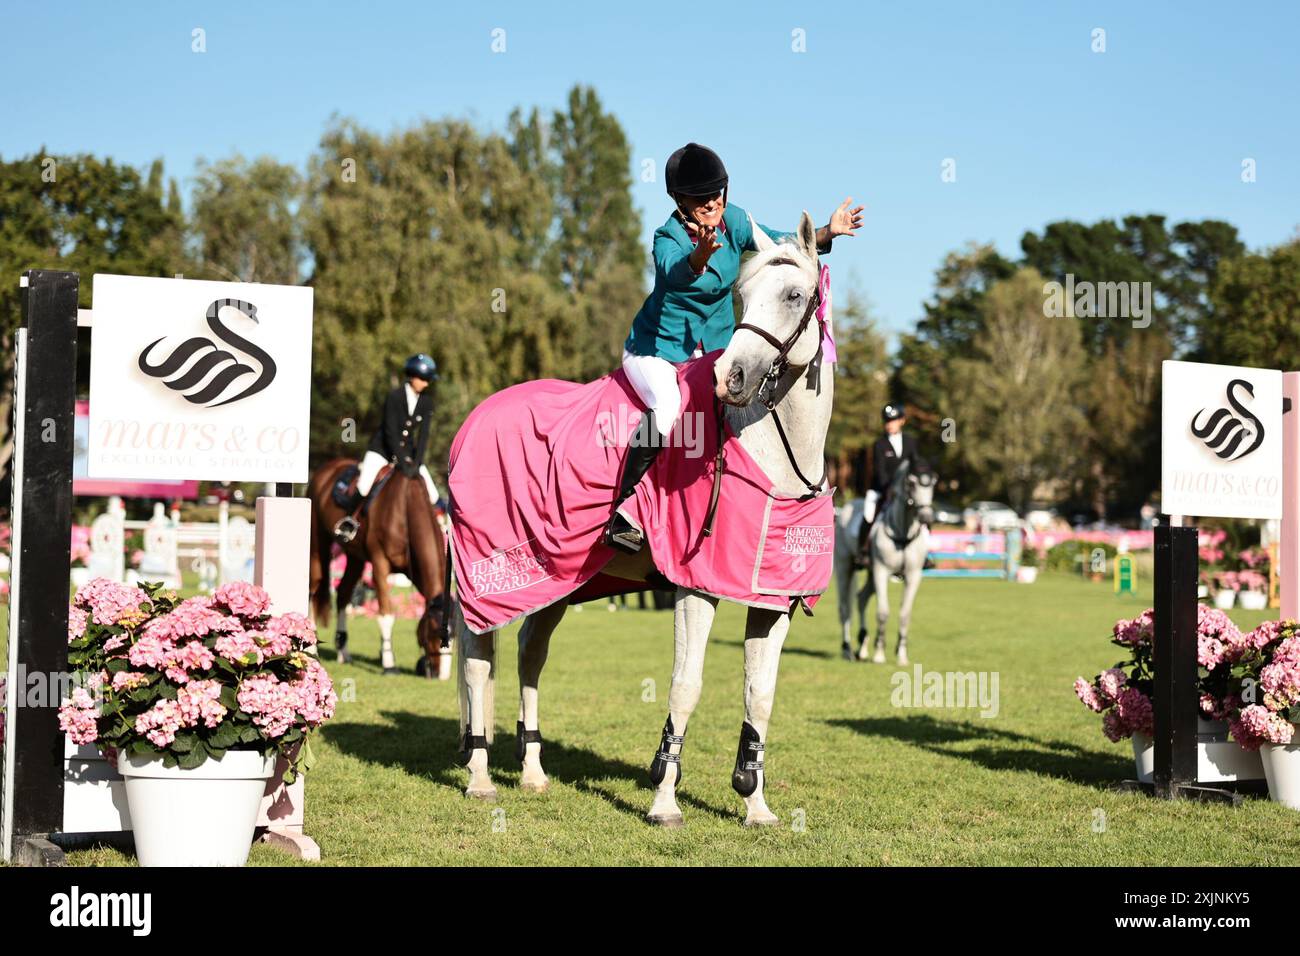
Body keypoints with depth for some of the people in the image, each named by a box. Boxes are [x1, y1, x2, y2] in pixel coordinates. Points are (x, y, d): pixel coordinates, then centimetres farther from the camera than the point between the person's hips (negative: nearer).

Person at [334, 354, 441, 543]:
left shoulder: (426, 401, -3)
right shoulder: (394, 397, -17)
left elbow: (423, 435, -5)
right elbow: (390, 433, -20)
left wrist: (416, 462, -17)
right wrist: (402, 462, -26)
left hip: (407, 450, 5)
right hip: (382, 449, -5)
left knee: (432, 495, -7)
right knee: (364, 486, -26)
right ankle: (349, 520, -1)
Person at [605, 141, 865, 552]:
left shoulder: (735, 221, -6)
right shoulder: (668, 238, -23)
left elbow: (778, 244, 7)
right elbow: (675, 272, -45)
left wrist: (825, 233, -8)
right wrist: (701, 256, -67)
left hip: (715, 345, 7)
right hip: (656, 348, -7)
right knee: (666, 407, -33)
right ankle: (621, 513, -27)